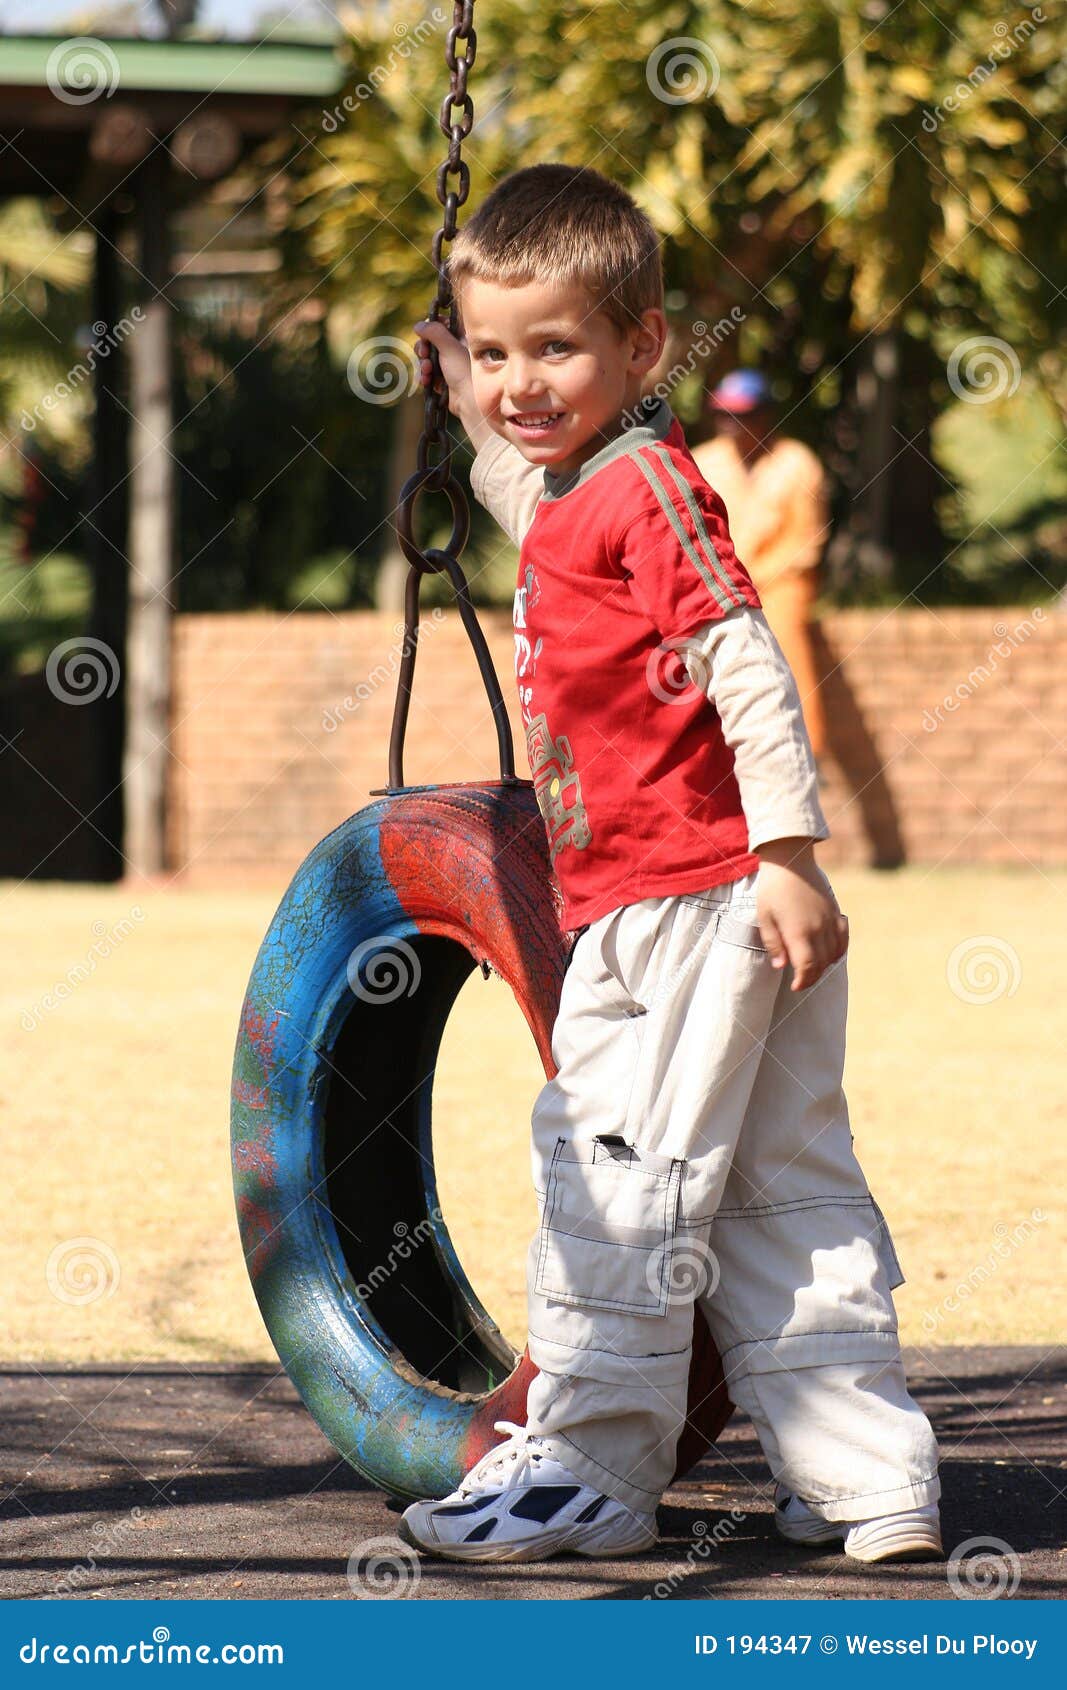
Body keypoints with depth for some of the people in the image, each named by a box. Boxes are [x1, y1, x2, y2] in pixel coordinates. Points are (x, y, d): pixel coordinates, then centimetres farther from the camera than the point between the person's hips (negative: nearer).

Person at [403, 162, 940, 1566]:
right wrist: (470, 418, 38)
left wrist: (787, 856, -23)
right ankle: (867, 1477, 13)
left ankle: (592, 1466, 3)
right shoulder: (577, 494, 15)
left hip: (678, 903, -10)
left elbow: (749, 669, -20)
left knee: (614, 1171, -4)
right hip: (647, 907, 10)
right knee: (782, 1187, 10)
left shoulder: (646, 487, -13)